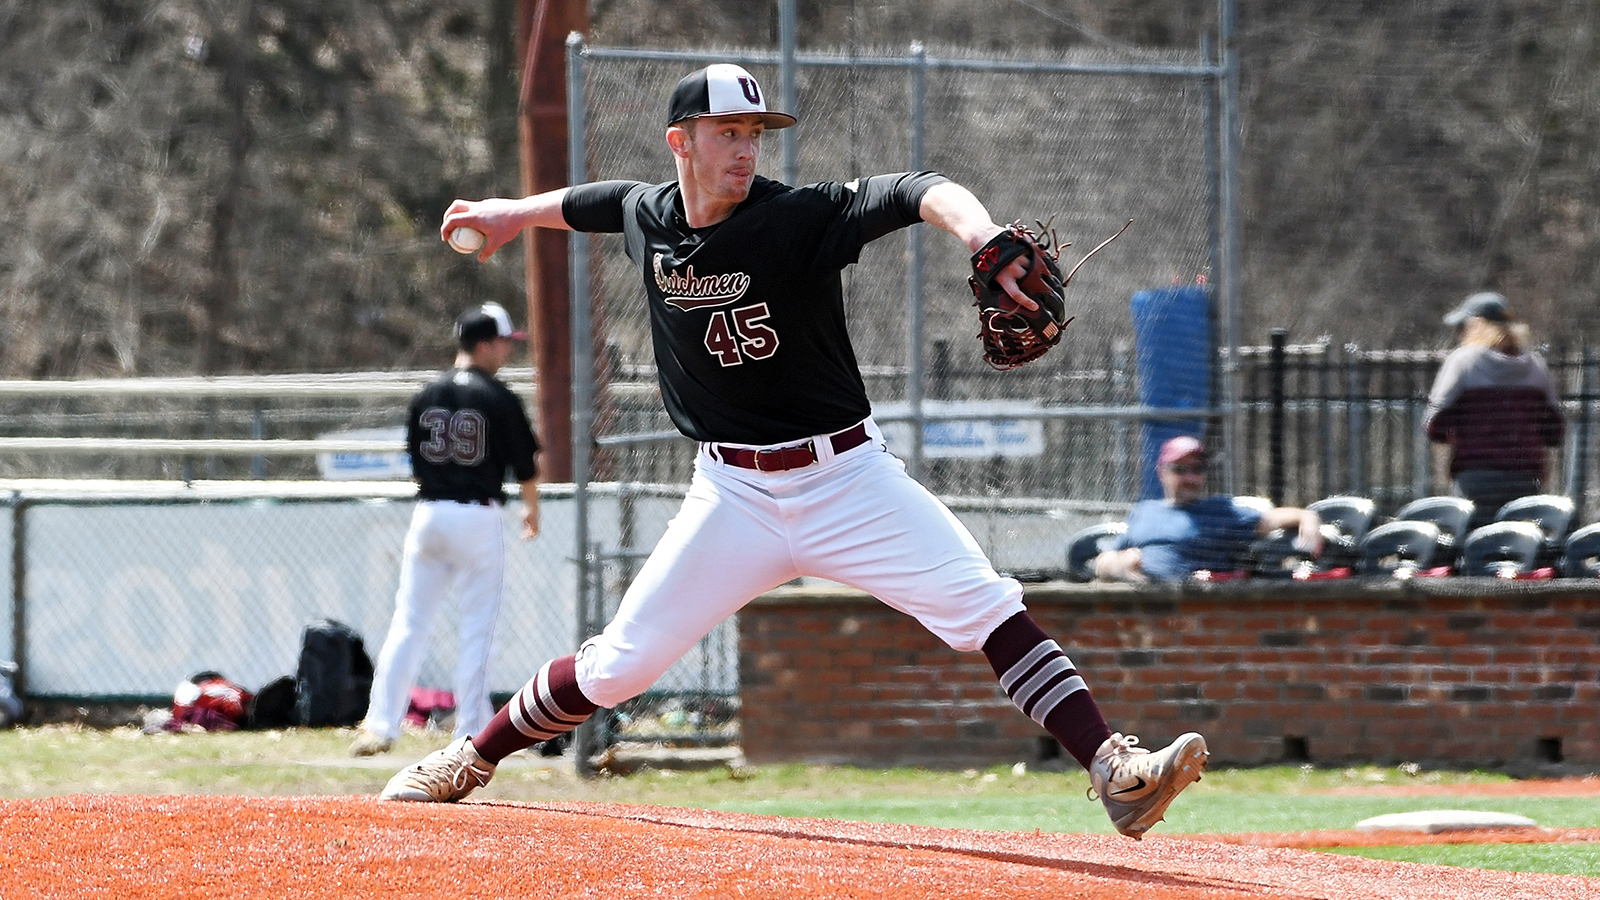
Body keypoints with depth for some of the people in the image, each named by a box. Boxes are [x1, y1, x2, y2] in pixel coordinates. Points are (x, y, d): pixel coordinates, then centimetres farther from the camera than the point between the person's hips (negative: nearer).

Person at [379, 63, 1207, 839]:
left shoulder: (801, 217, -14)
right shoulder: (646, 217, 0)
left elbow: (918, 194, -29)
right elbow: (589, 202, 25)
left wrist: (979, 234, -50)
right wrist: (512, 215, 39)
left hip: (848, 478, -2)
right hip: (734, 497, 2)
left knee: (984, 606, -20)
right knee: (620, 664, 1)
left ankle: (1114, 772, -25)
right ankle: (469, 763, 22)